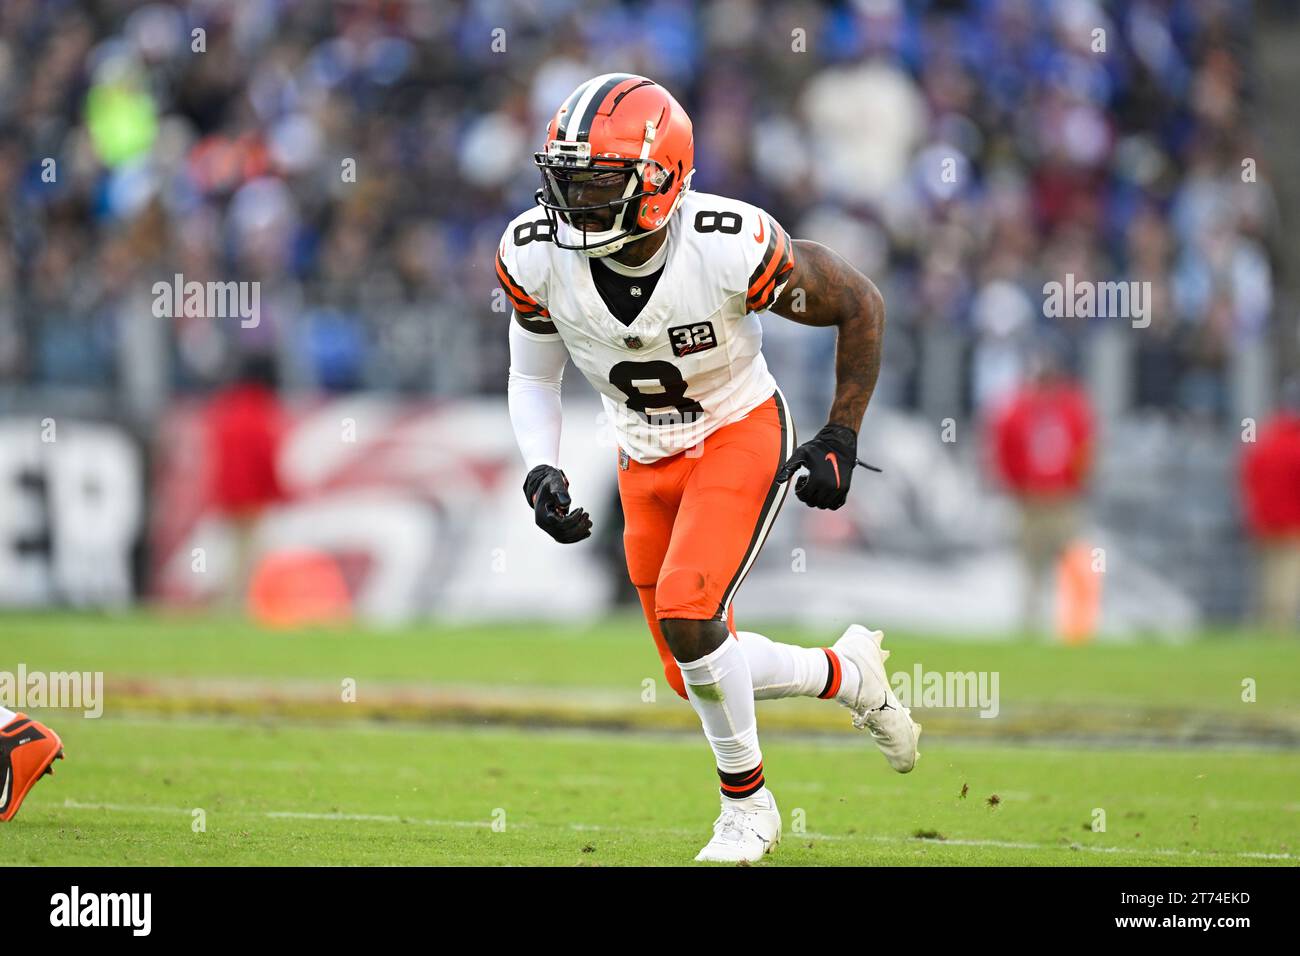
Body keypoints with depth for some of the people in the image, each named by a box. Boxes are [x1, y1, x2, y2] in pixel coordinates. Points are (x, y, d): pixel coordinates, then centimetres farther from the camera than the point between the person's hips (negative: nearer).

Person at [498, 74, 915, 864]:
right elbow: (533, 378, 2)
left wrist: (842, 439, -10)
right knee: (694, 673, 6)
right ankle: (847, 673, 34)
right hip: (646, 458, 5)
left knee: (687, 617, -25)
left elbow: (860, 307, -11)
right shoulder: (538, 255, -17)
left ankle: (747, 802, -1)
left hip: (741, 437, -5)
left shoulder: (733, 249, -28)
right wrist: (542, 473, -15)